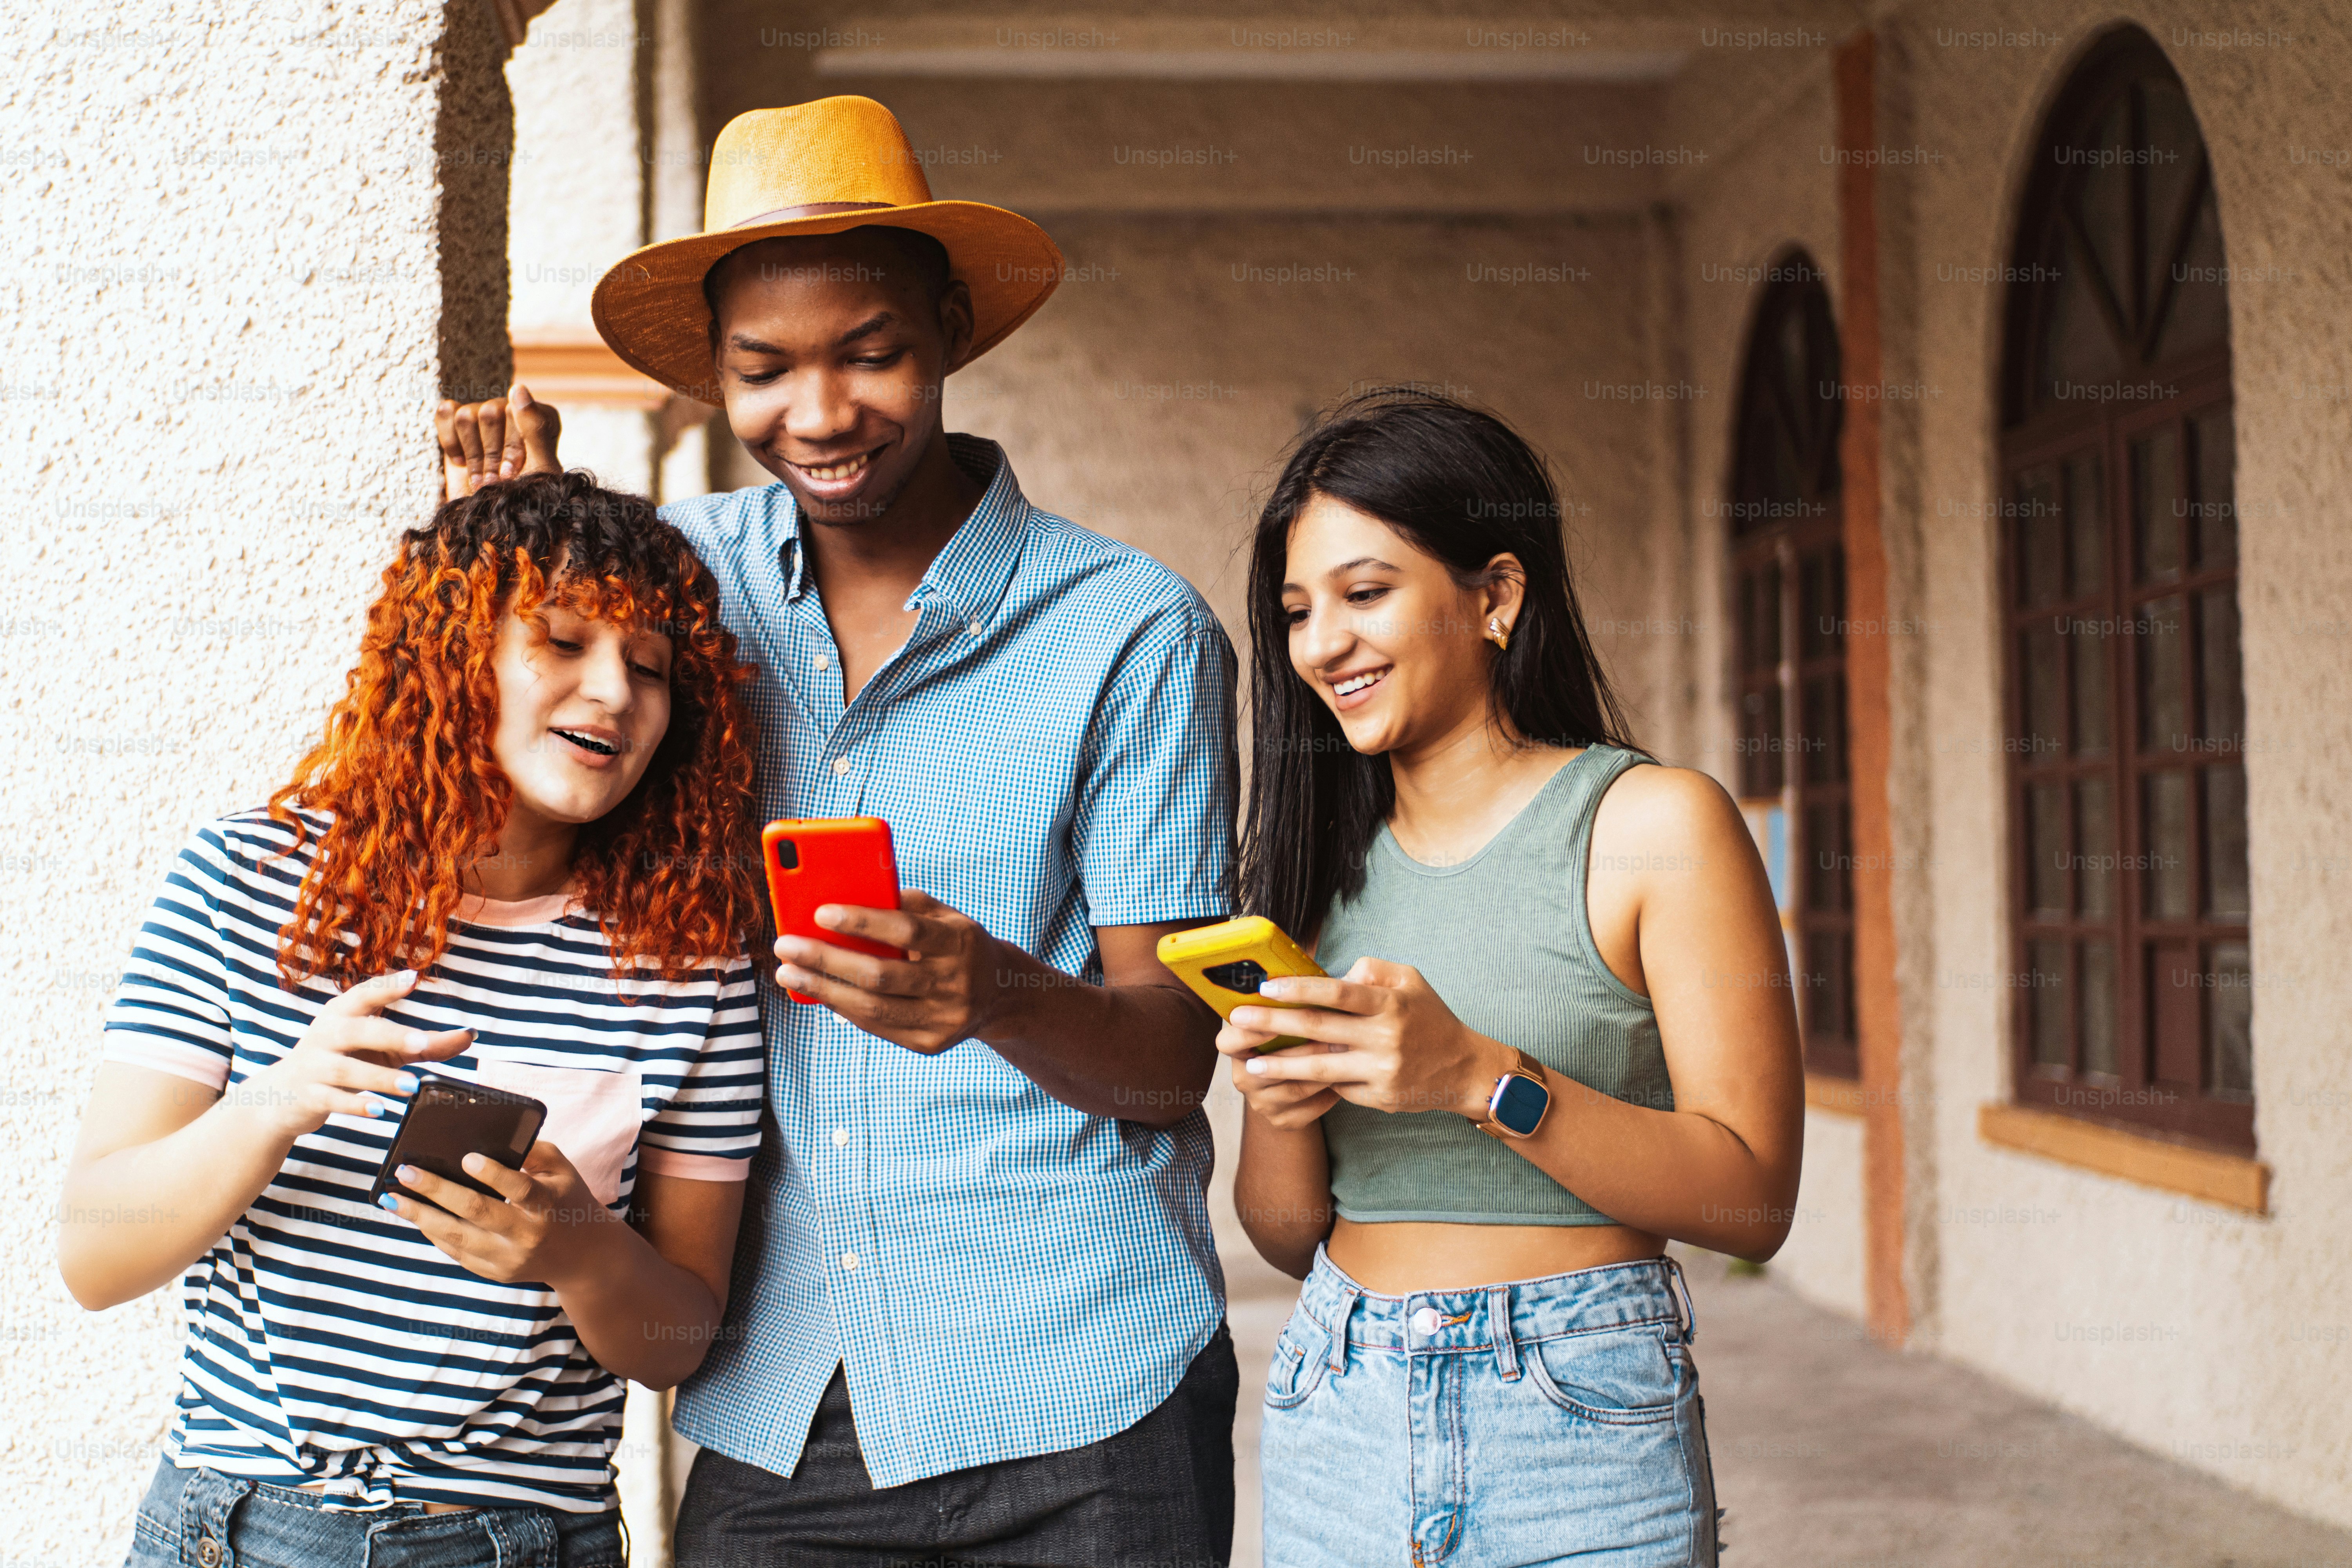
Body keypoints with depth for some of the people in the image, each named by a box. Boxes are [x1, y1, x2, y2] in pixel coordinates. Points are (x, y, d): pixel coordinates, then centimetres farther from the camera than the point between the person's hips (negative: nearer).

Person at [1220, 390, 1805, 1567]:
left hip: (1580, 1432, -4)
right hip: (1336, 1423, 4)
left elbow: (1752, 1199, -11)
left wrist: (1480, 1077, -21)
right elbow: (1289, 1237, 10)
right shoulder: (1321, 858, 7)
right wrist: (1279, 1107, -11)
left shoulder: (1655, 824, -6)